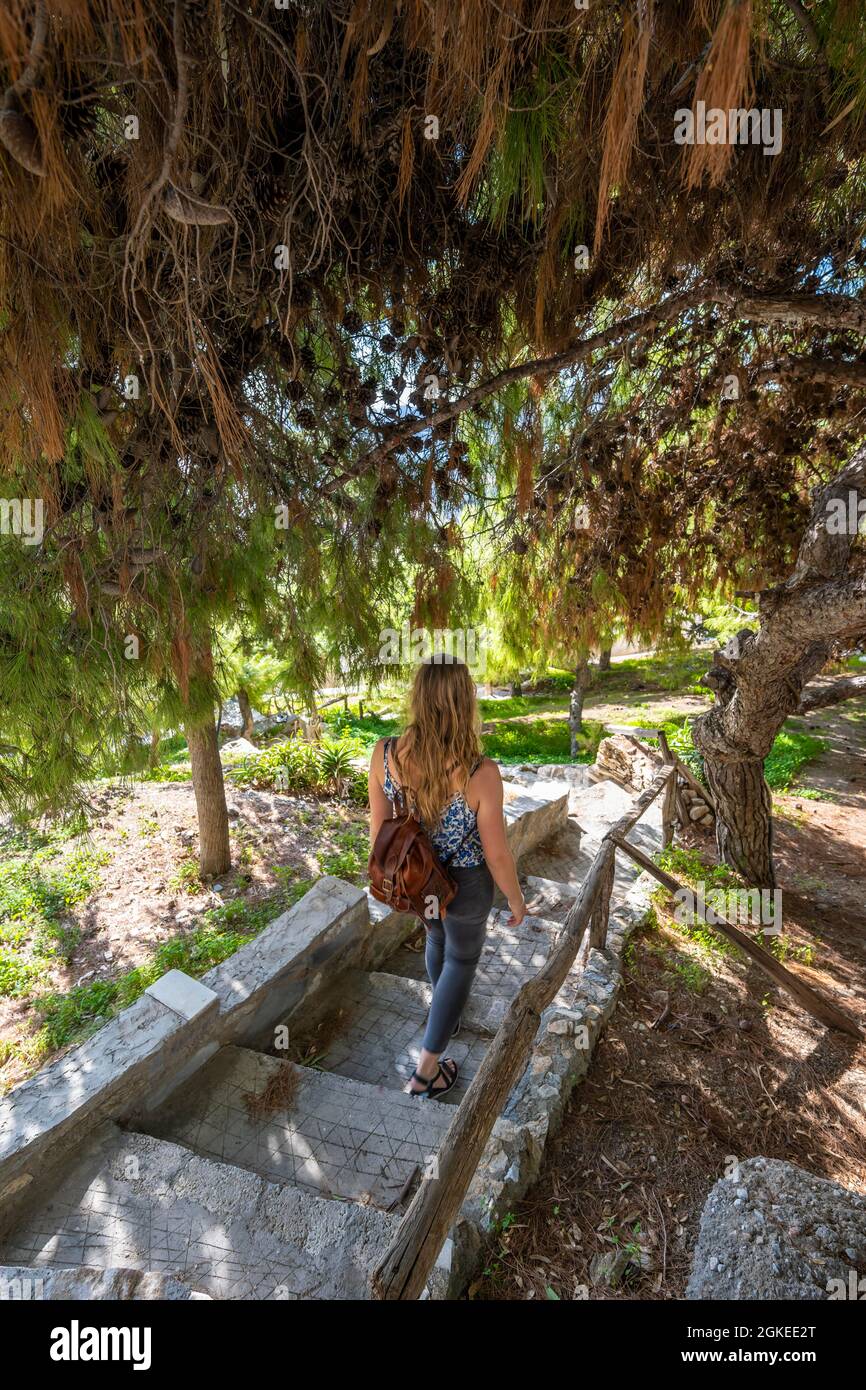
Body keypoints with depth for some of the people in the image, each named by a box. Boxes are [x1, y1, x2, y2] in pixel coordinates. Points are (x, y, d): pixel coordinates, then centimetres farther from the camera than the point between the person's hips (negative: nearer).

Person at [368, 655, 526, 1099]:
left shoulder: (384, 754, -24)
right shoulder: (480, 772, -34)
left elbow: (378, 827, -9)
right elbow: (497, 854, -21)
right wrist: (516, 900, -1)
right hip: (465, 885, -3)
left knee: (437, 937, 34)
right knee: (462, 959, 25)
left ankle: (447, 1012, 61)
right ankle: (427, 1070, 34)